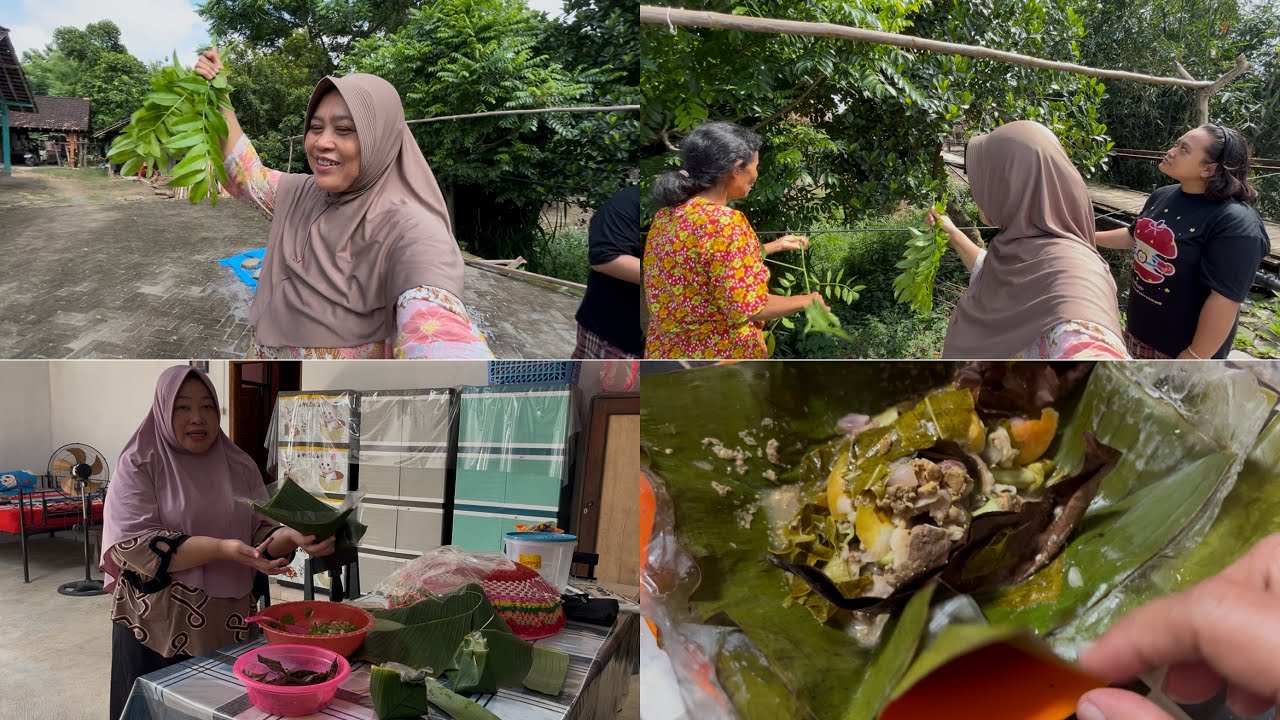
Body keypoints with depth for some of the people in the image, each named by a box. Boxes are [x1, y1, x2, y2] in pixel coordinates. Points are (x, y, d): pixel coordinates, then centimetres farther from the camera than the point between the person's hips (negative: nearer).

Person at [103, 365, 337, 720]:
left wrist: (290, 536, -21)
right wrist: (221, 549, -27)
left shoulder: (239, 466, 6)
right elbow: (133, 545, -15)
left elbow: (261, 534, 3)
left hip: (230, 623, 3)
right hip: (159, 626, -3)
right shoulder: (140, 464, -4)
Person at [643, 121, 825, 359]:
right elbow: (747, 308, -23)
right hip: (718, 355, -8)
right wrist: (807, 301, -7)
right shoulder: (724, 221, -22)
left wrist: (775, 246, 25)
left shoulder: (668, 213, 3)